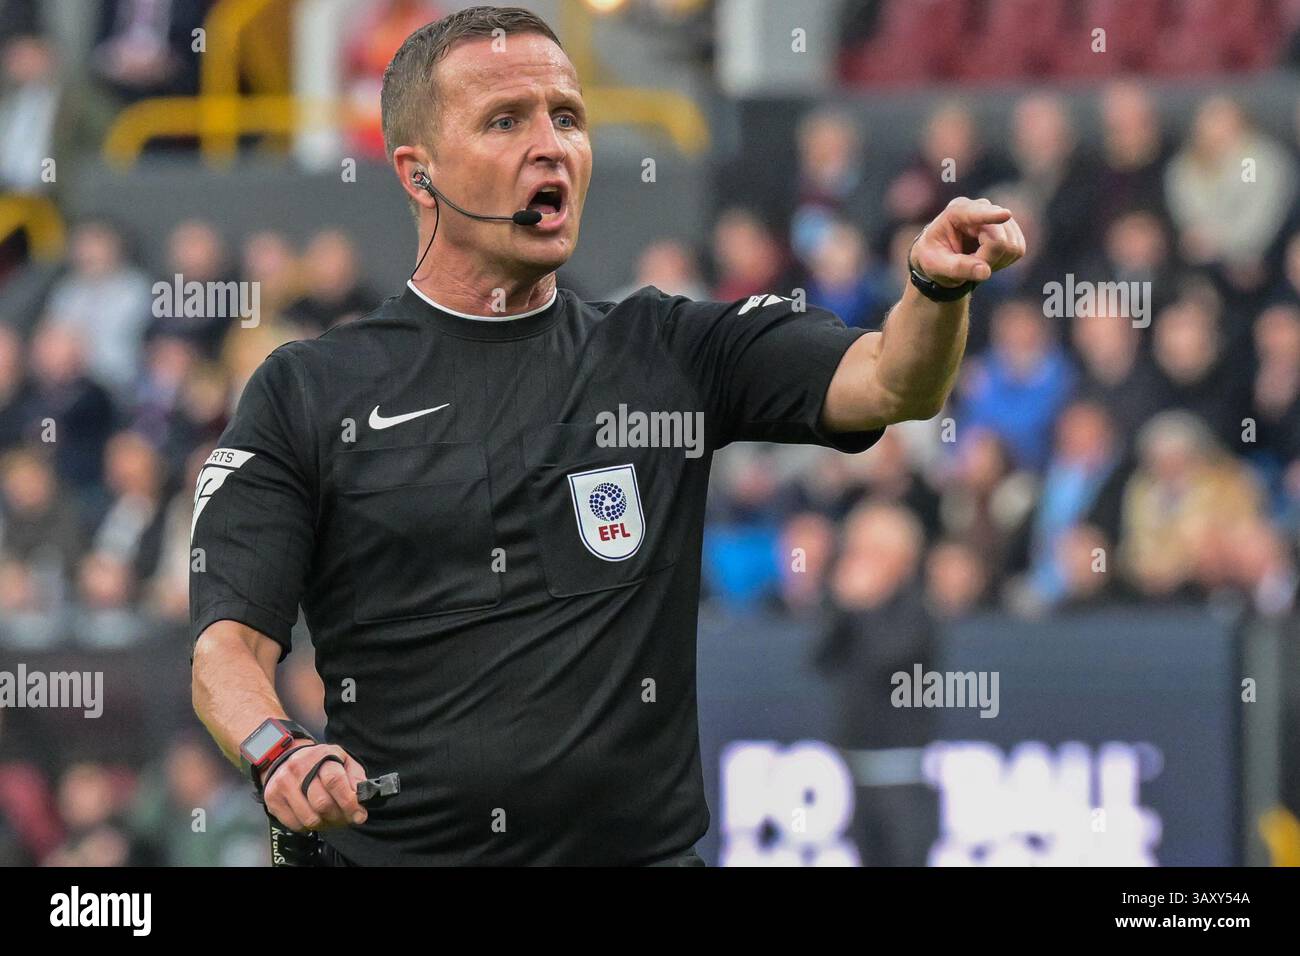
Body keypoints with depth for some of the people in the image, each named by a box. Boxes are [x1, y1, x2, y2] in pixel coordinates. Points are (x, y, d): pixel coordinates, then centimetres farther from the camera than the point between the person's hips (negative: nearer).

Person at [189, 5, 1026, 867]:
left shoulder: (668, 355, 9)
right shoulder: (306, 393, 5)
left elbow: (890, 382, -4)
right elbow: (230, 643, -2)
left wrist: (937, 286, -26)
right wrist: (278, 753, -24)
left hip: (639, 848, 2)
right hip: (391, 850, -2)